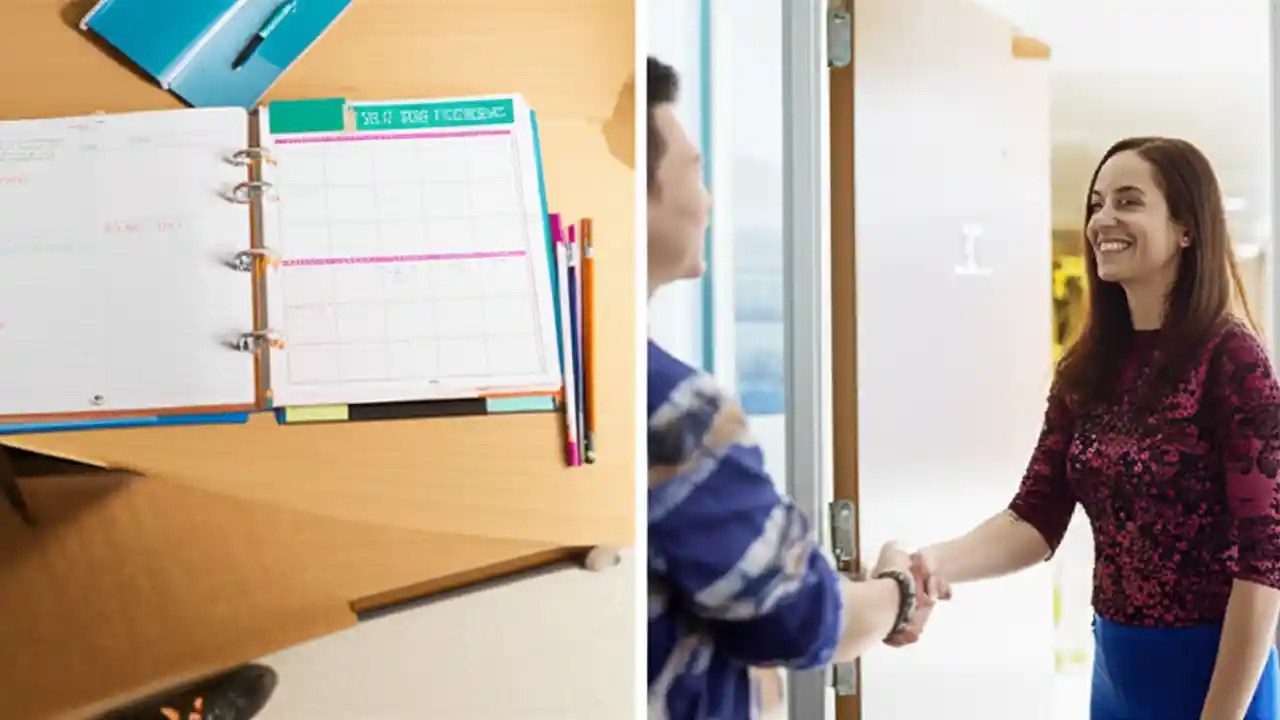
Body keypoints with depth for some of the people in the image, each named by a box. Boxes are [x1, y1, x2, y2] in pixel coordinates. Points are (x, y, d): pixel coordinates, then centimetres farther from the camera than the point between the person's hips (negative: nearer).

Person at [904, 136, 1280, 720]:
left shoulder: (1230, 359, -15)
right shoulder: (1087, 371, 4)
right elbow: (1036, 520, -2)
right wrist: (937, 563, -21)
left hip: (1214, 672, -6)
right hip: (1114, 667, 6)